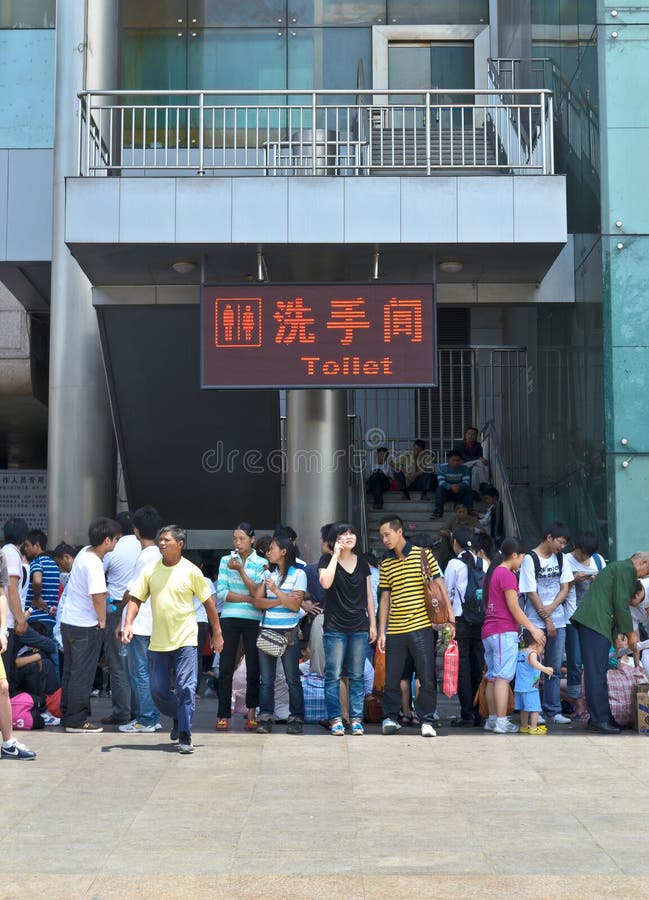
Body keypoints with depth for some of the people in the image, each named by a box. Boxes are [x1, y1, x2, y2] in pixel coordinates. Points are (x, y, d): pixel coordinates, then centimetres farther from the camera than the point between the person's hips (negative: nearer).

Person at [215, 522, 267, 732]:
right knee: (225, 668, 0)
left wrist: (241, 570, -12)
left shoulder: (261, 563, 4)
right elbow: (221, 593, 0)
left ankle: (252, 714, 9)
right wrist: (248, 598, -8)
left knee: (253, 668, 1)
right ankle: (224, 715, 5)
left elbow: (258, 593, -7)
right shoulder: (226, 561, 8)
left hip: (253, 620, -1)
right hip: (229, 619, 1)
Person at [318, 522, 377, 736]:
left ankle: (356, 719, 10)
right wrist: (336, 555, -14)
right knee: (333, 675, -3)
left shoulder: (362, 562, 12)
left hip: (359, 628, 3)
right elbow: (325, 582, -19)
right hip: (335, 628, -3)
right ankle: (335, 719, 3)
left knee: (356, 676, 5)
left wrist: (373, 623, 10)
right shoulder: (327, 559, 1)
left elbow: (368, 595, 15)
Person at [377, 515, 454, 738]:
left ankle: (427, 721, 10)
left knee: (427, 677, 0)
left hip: (421, 627, -3)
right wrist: (382, 632, 8)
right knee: (392, 678, 7)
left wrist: (450, 617, -6)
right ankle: (390, 717, 20)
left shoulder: (423, 555, 0)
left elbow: (440, 586, 1)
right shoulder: (385, 564, 10)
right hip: (395, 630, 3)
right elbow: (385, 598, 12)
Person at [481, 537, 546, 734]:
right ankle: (501, 722, -10)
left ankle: (492, 719, 14)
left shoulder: (491, 573, 16)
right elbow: (514, 608, -13)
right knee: (503, 677, -9)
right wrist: (533, 629, -8)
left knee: (492, 677, 10)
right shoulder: (507, 575, -11)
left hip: (488, 631, 9)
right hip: (505, 631, -9)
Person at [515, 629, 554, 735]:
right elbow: (534, 663, -34)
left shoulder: (520, 652, 15)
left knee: (524, 708, 17)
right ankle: (533, 728, -7)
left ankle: (524, 726, 25)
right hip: (530, 687, -9)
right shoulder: (532, 653, -13)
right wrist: (544, 669, -48)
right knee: (534, 708, -4)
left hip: (519, 687, 9)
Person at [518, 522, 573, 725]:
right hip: (536, 622, -5)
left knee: (555, 668, 8)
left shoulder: (562, 558, 10)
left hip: (557, 620, 5)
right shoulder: (530, 559, -8)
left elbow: (565, 588, 8)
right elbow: (531, 593, -9)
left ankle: (553, 710, 13)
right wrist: (546, 620, -8)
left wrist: (551, 608, -9)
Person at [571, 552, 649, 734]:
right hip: (596, 623, -11)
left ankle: (600, 717, 16)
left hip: (590, 622, 11)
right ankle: (599, 720, -9)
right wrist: (630, 633, -3)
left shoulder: (618, 567, 27)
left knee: (597, 672, 12)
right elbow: (621, 604, -12)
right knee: (597, 673, -9)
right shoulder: (626, 569, -5)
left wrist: (627, 632, 24)